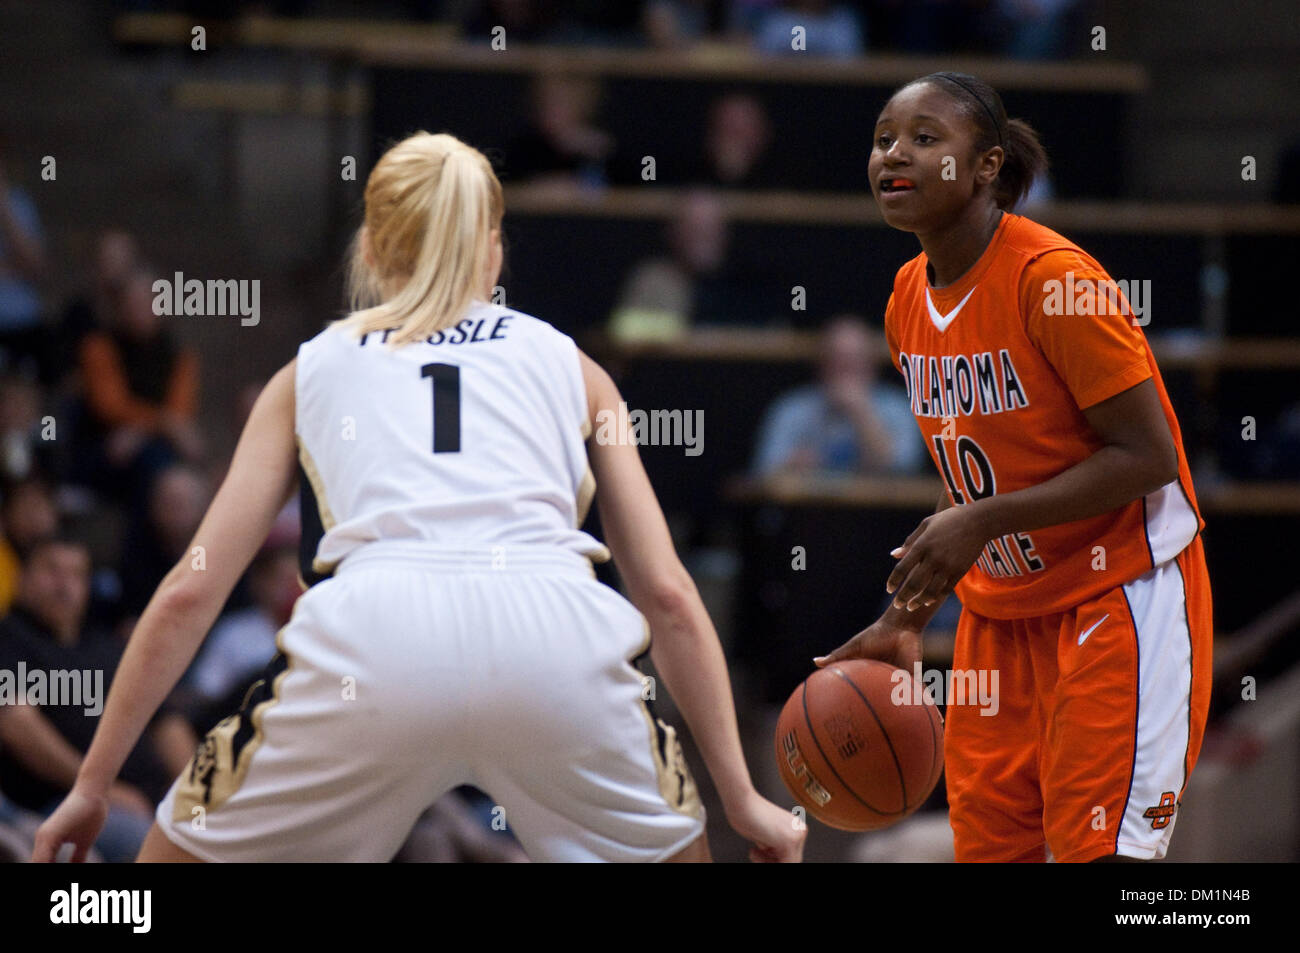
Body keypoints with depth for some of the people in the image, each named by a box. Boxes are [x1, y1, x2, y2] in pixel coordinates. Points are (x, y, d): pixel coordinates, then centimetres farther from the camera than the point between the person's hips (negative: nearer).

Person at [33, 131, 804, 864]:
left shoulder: (312, 368, 29)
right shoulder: (568, 365, 30)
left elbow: (189, 592, 24)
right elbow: (668, 594, 23)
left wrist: (93, 785, 30)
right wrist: (741, 798, 26)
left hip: (373, 640, -1)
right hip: (555, 631, 1)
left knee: (183, 849, 21)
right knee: (671, 847, 26)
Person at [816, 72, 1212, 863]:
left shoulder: (1051, 277, -19)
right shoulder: (909, 300, 5)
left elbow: (1147, 456, -20)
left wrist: (983, 523, -25)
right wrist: (908, 619, 6)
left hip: (1120, 596, -8)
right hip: (1000, 611, 8)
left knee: (1100, 852, -13)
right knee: (987, 847, 5)